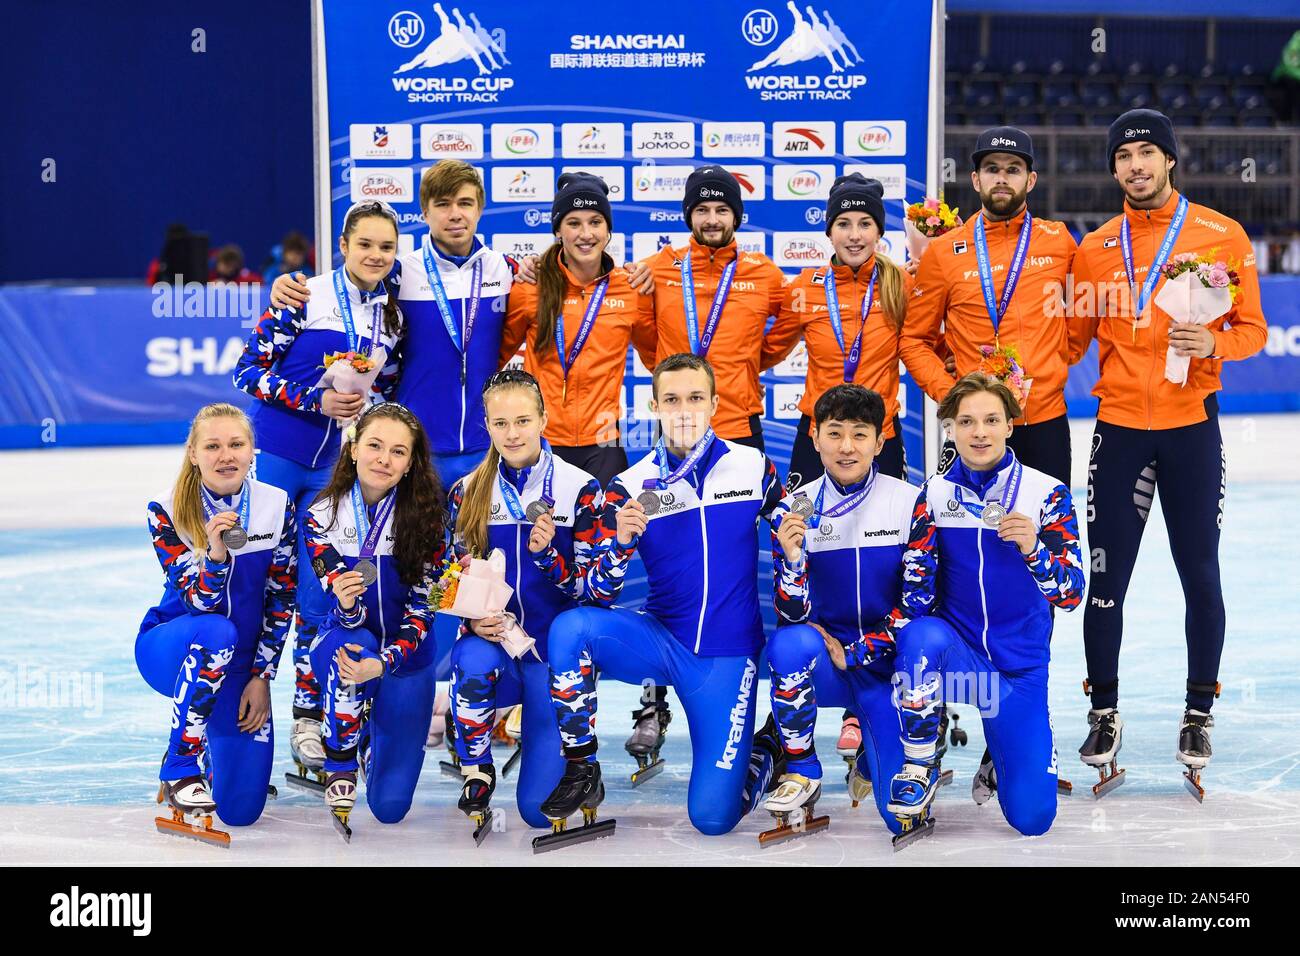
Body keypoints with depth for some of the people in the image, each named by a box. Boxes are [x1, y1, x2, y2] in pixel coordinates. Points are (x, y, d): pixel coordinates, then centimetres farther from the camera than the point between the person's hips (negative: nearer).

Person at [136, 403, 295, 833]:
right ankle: (181, 769, -21)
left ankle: (207, 742, 28)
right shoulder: (167, 511, -13)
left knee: (241, 810, -8)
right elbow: (196, 600, -19)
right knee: (216, 633, -40)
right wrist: (216, 555, -39)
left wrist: (261, 677, -7)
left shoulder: (278, 507, -8)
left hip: (239, 664, 2)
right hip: (168, 648, -2)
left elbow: (281, 600, -3)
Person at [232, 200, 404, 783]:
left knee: (321, 596, 3)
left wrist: (371, 403, -3)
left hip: (336, 468, 4)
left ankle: (310, 718, 15)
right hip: (275, 456, -4)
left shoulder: (393, 317, 8)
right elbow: (249, 368, -6)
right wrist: (317, 400, -15)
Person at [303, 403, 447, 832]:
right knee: (355, 645, -39)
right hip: (342, 644, 0)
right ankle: (340, 765, -15)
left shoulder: (425, 515, -14)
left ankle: (370, 737, 28)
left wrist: (383, 664, -32)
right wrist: (348, 604, -40)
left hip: (406, 653, 0)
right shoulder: (323, 516, -11)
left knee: (390, 806, -8)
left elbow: (422, 608, -15)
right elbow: (347, 616, -16)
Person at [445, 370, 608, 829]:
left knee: (540, 808, -9)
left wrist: (546, 554, -26)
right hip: (494, 639, 2)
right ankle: (476, 774, -10)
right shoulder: (467, 493, 2)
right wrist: (474, 620, -15)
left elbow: (589, 586, -6)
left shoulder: (580, 489, -7)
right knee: (473, 661, -38)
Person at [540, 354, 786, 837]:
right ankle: (581, 774, -11)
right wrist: (620, 544, -27)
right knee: (571, 626, -29)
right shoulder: (631, 486, -5)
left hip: (728, 655, -1)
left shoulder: (754, 467, -4)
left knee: (712, 817, -12)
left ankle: (772, 747, 22)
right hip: (660, 639, 2)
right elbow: (597, 596, -9)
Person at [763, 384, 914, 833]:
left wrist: (855, 654, -11)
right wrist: (792, 560, -26)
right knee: (791, 641, -37)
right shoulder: (795, 509, -3)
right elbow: (794, 615, -8)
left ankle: (872, 759, 24)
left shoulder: (909, 503, -6)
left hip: (885, 662, 0)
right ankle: (800, 771, -13)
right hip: (820, 664, 1)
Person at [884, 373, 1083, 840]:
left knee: (1032, 817, -9)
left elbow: (1070, 594, -10)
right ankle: (919, 767, -16)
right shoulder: (934, 495, -2)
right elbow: (915, 594, -2)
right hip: (954, 652, 0)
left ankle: (1002, 753, 27)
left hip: (1020, 666, 0)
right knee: (923, 634, -38)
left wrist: (1033, 548, -28)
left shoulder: (1047, 493, -6)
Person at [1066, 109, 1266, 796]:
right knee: (1106, 577, 2)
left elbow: (1252, 329, 3)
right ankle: (1104, 713, 15)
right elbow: (1073, 339, 9)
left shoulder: (1222, 237, 1)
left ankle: (1198, 713, 19)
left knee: (1199, 575, 4)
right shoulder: (1094, 248, 7)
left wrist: (1214, 342, -17)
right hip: (1118, 426, 1)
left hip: (1191, 427, -1)